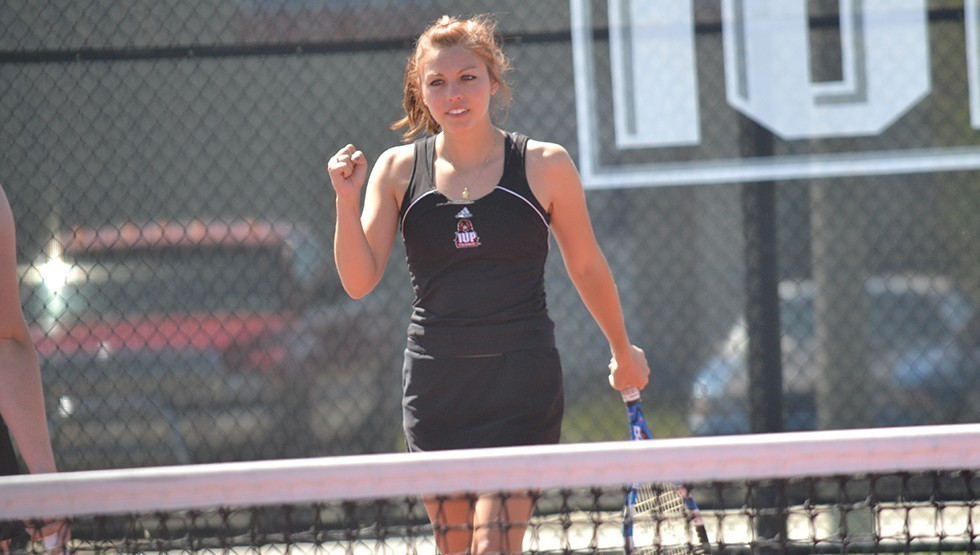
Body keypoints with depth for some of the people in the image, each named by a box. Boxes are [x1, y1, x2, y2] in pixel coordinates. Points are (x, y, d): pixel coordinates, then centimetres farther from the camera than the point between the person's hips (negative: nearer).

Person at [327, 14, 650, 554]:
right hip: (436, 383, 3)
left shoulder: (545, 166, 0)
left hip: (522, 386, -3)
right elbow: (359, 281, -1)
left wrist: (623, 352, 24)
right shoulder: (398, 169, 4)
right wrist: (347, 201, -15)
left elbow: (587, 268, 13)